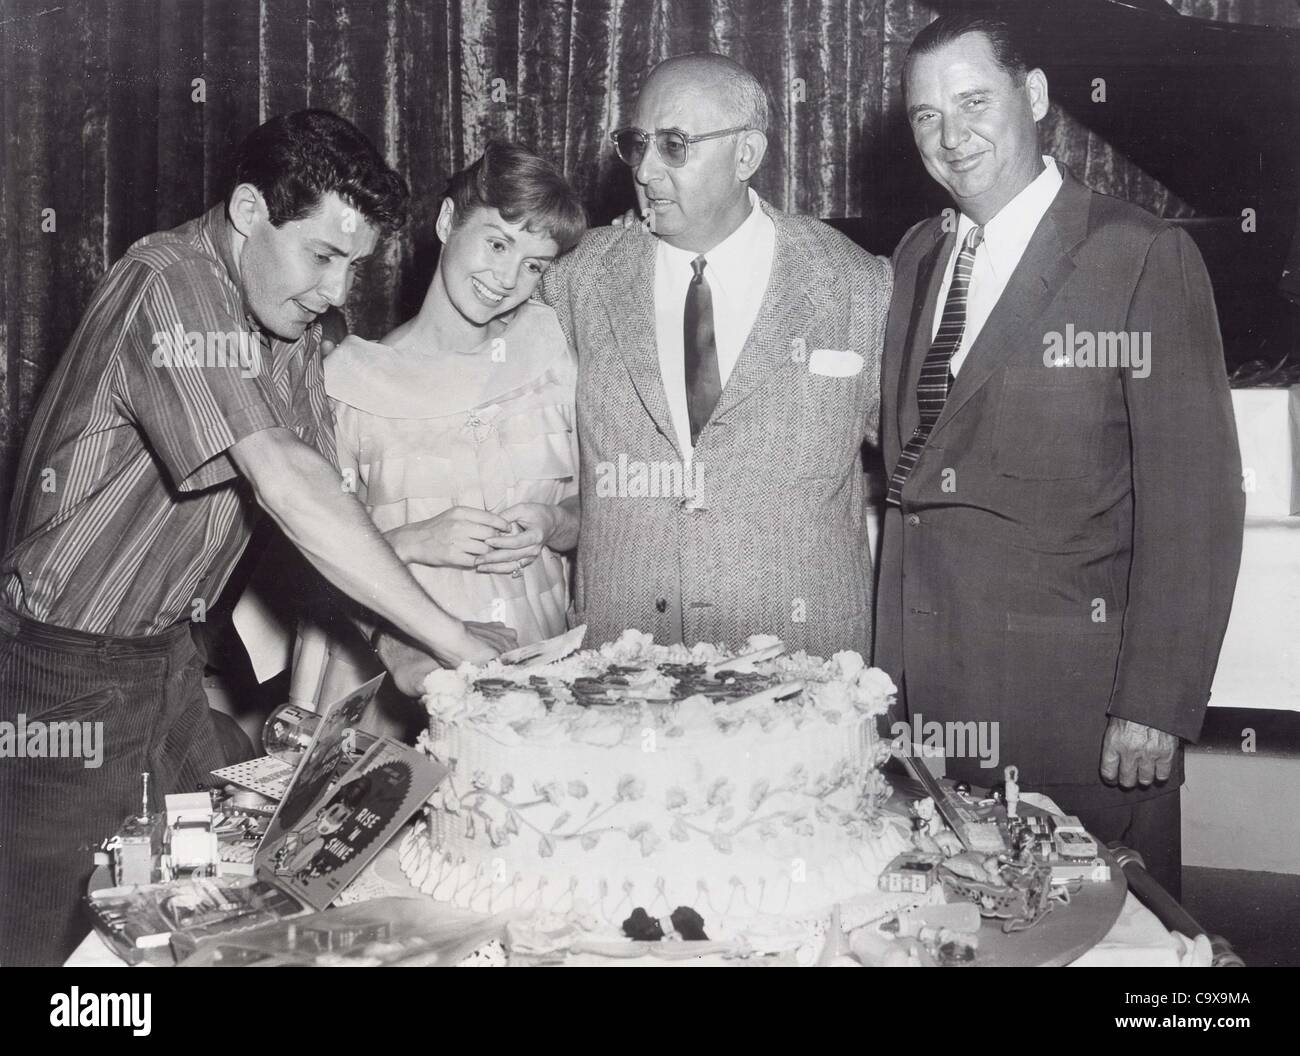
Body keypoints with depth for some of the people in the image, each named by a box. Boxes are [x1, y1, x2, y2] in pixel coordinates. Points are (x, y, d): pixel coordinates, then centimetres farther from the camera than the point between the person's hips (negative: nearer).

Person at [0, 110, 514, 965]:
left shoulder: (291, 320, 3)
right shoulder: (171, 285, -24)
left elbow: (320, 500, 0)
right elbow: (284, 483, -33)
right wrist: (453, 643, -32)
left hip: (166, 656, 8)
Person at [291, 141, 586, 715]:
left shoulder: (547, 343, 6)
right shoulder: (350, 377, -2)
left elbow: (592, 505, 11)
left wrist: (553, 525, -8)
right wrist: (412, 542, -15)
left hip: (535, 665, 2)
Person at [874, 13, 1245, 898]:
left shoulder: (1144, 256, -8)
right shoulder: (916, 256, 11)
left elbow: (1192, 502, -11)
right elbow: (906, 466, 11)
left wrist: (1155, 708, -14)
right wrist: (890, 663, 5)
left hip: (1070, 689, -5)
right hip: (924, 685, 5)